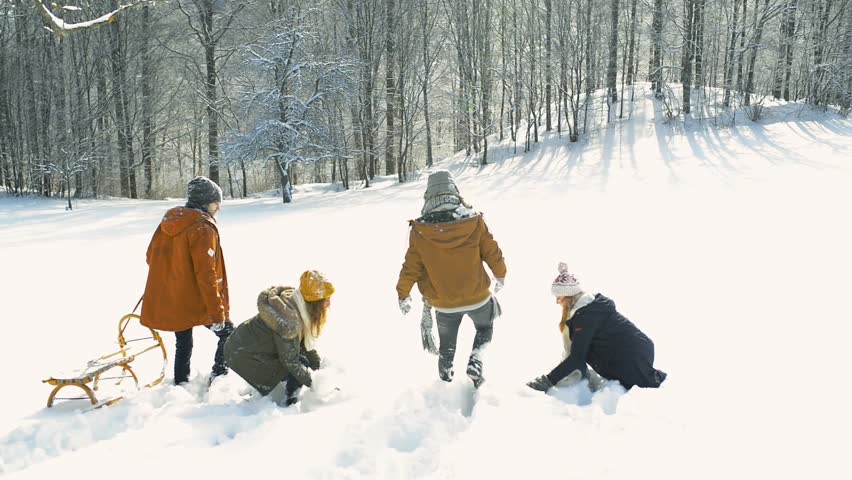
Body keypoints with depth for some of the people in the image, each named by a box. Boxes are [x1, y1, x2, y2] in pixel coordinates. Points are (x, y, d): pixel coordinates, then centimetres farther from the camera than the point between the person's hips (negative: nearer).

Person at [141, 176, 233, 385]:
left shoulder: (168, 221, 6)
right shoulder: (203, 228, -17)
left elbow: (151, 256, 15)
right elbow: (206, 275, -21)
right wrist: (217, 313, -18)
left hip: (166, 302, 7)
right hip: (195, 303, -7)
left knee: (183, 345, 21)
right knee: (227, 333, 11)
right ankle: (219, 376, 6)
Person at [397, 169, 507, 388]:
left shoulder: (419, 230, -16)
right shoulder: (475, 222, -17)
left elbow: (411, 267, -8)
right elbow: (493, 253, -6)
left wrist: (403, 294, 9)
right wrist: (500, 275, 15)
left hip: (443, 303, 1)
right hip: (478, 297, -1)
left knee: (447, 344, 25)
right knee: (485, 328, 28)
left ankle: (445, 375, 37)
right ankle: (475, 360, 6)